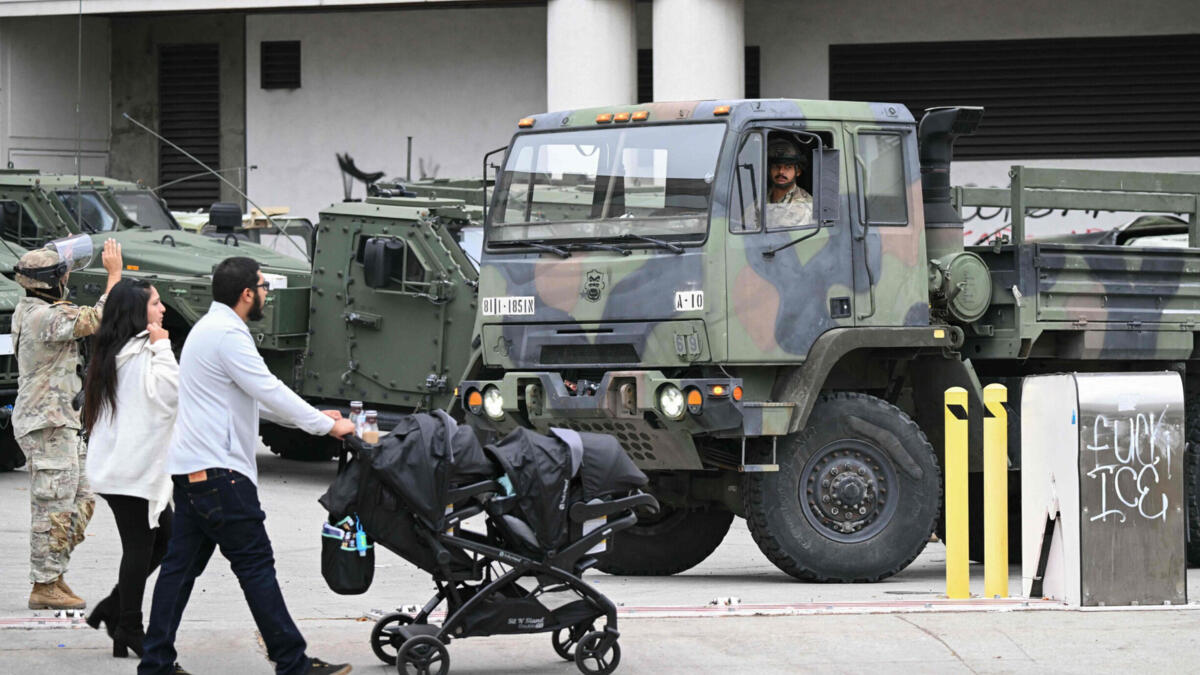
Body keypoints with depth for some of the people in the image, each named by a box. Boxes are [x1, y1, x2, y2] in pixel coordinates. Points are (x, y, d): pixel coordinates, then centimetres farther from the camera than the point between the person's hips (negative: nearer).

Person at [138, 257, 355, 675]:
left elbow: (256, 397, 26)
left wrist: (315, 417, 22)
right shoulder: (228, 335, -14)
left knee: (182, 563, 9)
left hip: (191, 468, 11)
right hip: (217, 469, -11)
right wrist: (327, 426, -8)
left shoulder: (209, 328, 20)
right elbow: (269, 391, -17)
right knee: (255, 563, -7)